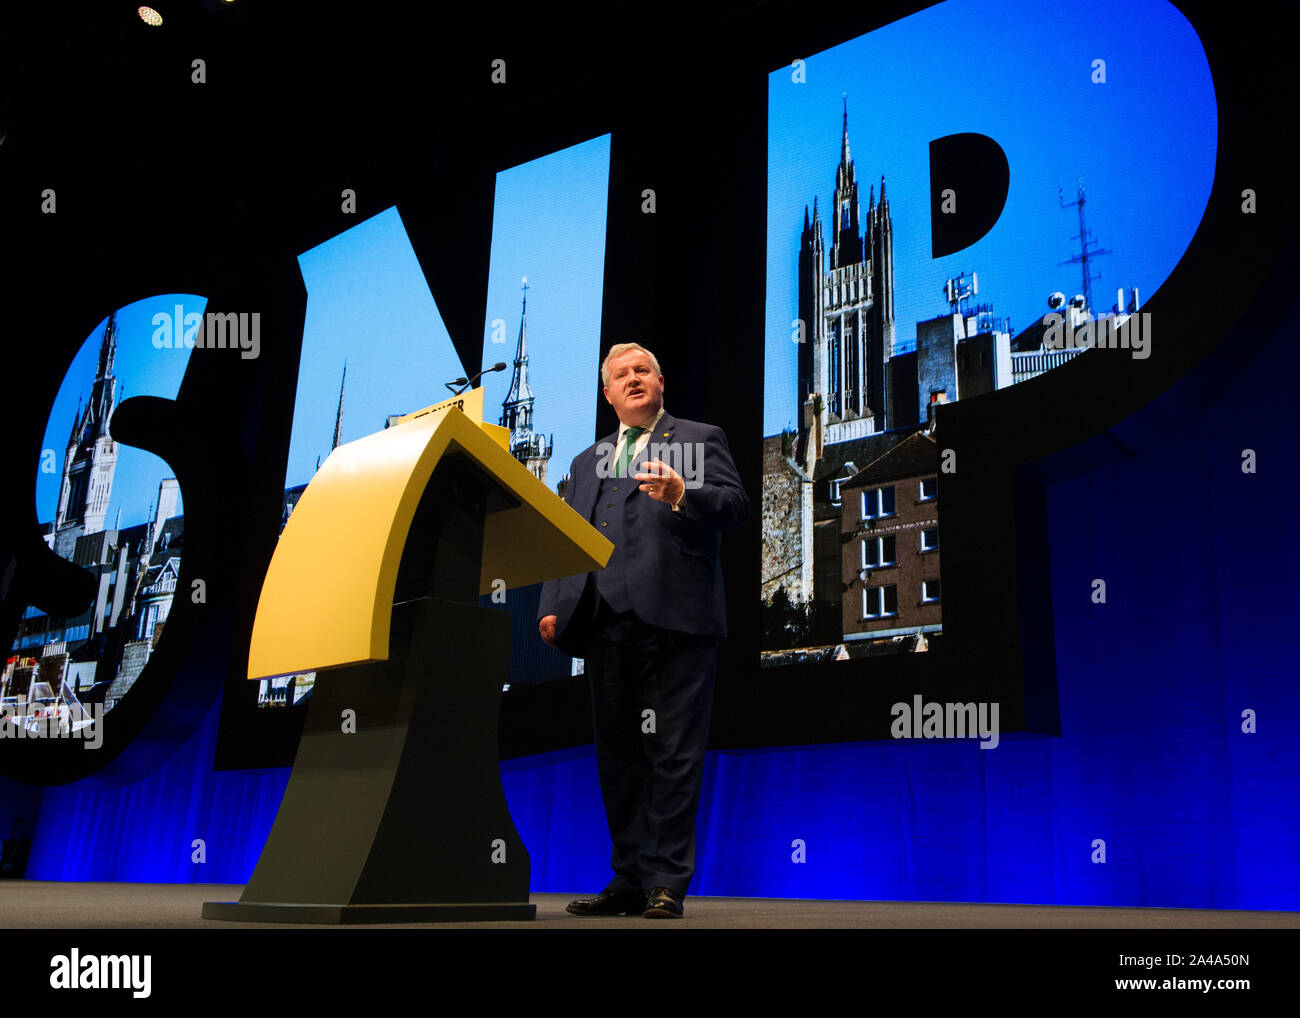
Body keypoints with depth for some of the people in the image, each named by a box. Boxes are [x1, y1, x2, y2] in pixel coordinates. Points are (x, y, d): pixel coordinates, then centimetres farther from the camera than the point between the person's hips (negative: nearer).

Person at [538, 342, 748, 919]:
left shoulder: (699, 440, 12)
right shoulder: (587, 462, 27)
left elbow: (737, 507, -3)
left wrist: (682, 495, -21)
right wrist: (553, 605, 5)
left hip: (673, 617, -5)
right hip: (606, 623, 5)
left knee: (673, 754, -6)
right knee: (617, 757, 7)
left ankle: (666, 883, -1)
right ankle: (630, 881, 15)